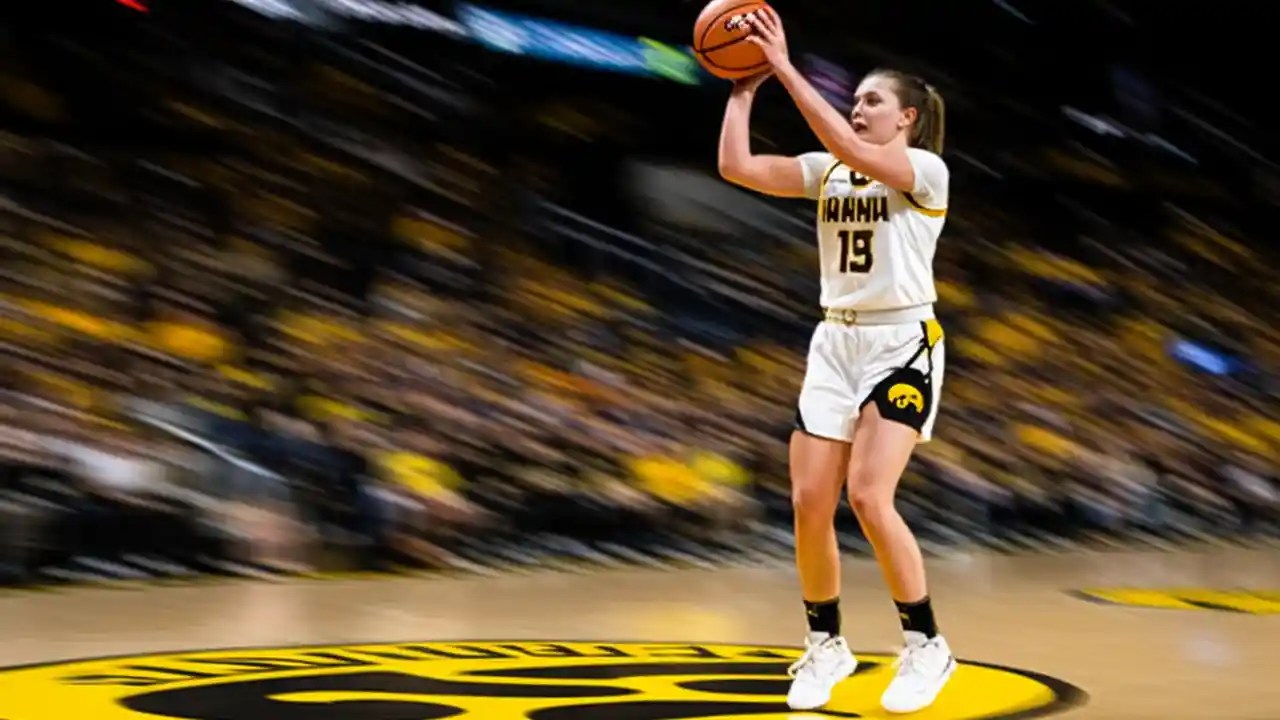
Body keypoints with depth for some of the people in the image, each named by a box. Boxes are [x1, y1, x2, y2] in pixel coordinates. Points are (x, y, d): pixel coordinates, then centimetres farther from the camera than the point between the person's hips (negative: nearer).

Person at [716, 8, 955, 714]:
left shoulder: (927, 171, -8)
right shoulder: (827, 172, 9)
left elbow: (849, 148, -26)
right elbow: (736, 166, -1)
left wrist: (786, 68, -24)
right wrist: (745, 86, -4)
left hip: (903, 344, -6)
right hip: (835, 343, 6)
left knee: (869, 497, -19)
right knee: (809, 503, -2)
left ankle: (926, 646, -4)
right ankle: (826, 644, 16)